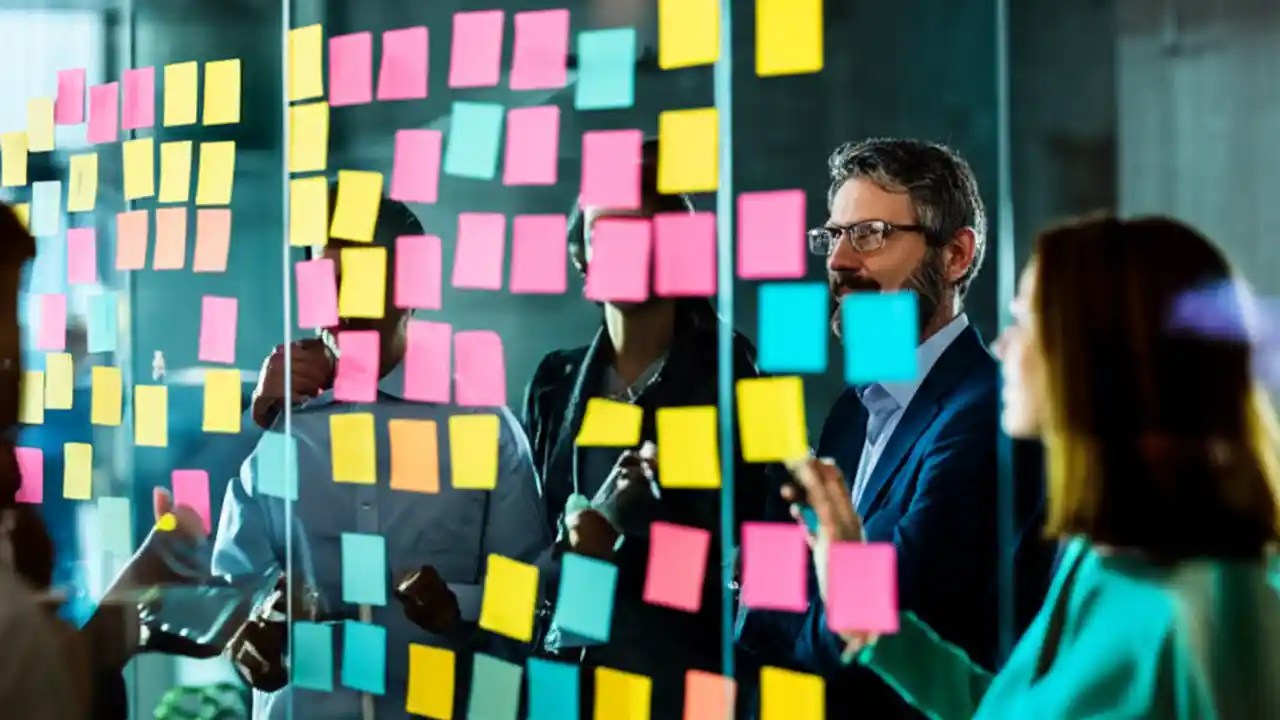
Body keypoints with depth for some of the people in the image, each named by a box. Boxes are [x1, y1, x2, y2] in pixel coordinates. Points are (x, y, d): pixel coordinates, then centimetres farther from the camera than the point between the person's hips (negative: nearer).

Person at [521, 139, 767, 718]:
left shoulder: (728, 376, -4)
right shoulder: (555, 381, 10)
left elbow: (734, 544, -6)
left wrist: (615, 539, -14)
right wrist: (573, 531, -8)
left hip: (680, 669, -4)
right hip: (566, 662, 4)